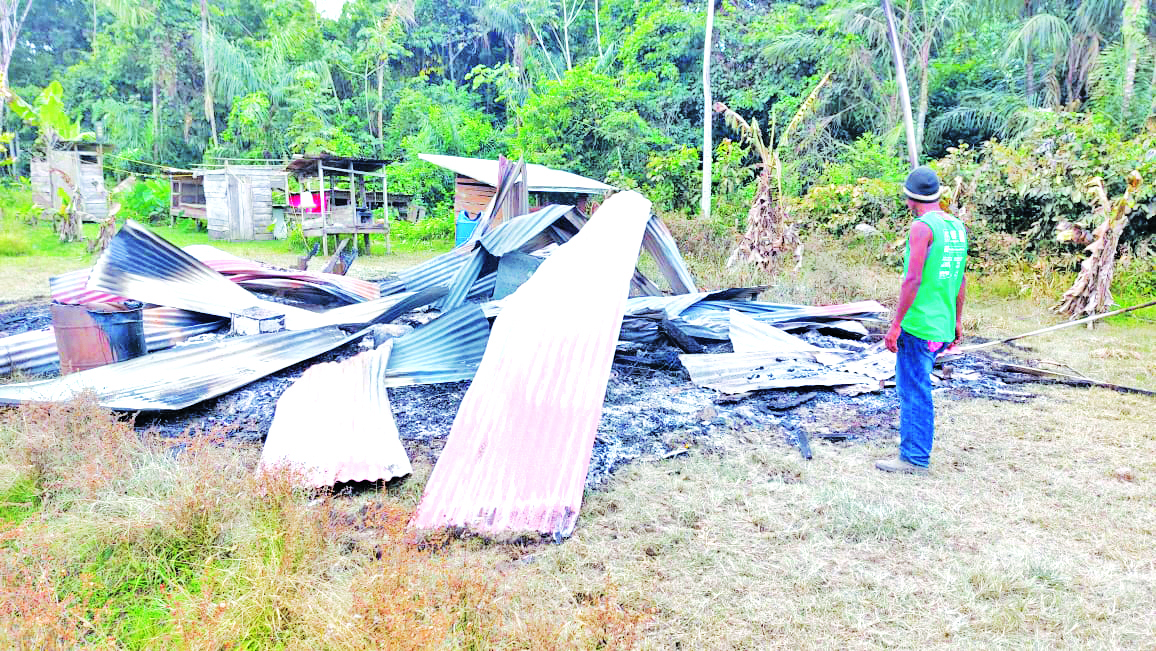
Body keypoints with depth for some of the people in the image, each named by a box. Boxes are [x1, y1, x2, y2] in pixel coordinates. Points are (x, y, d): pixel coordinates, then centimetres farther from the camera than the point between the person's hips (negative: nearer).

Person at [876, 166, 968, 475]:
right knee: (916, 385, 21)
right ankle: (917, 448, 31)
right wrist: (957, 320, 25)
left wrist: (895, 325, -16)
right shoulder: (958, 227, 12)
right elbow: (961, 279, 17)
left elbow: (913, 280, -19)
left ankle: (914, 459, 2)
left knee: (914, 391, -3)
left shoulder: (922, 227, -13)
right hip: (943, 327, 9)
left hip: (918, 325, -9)